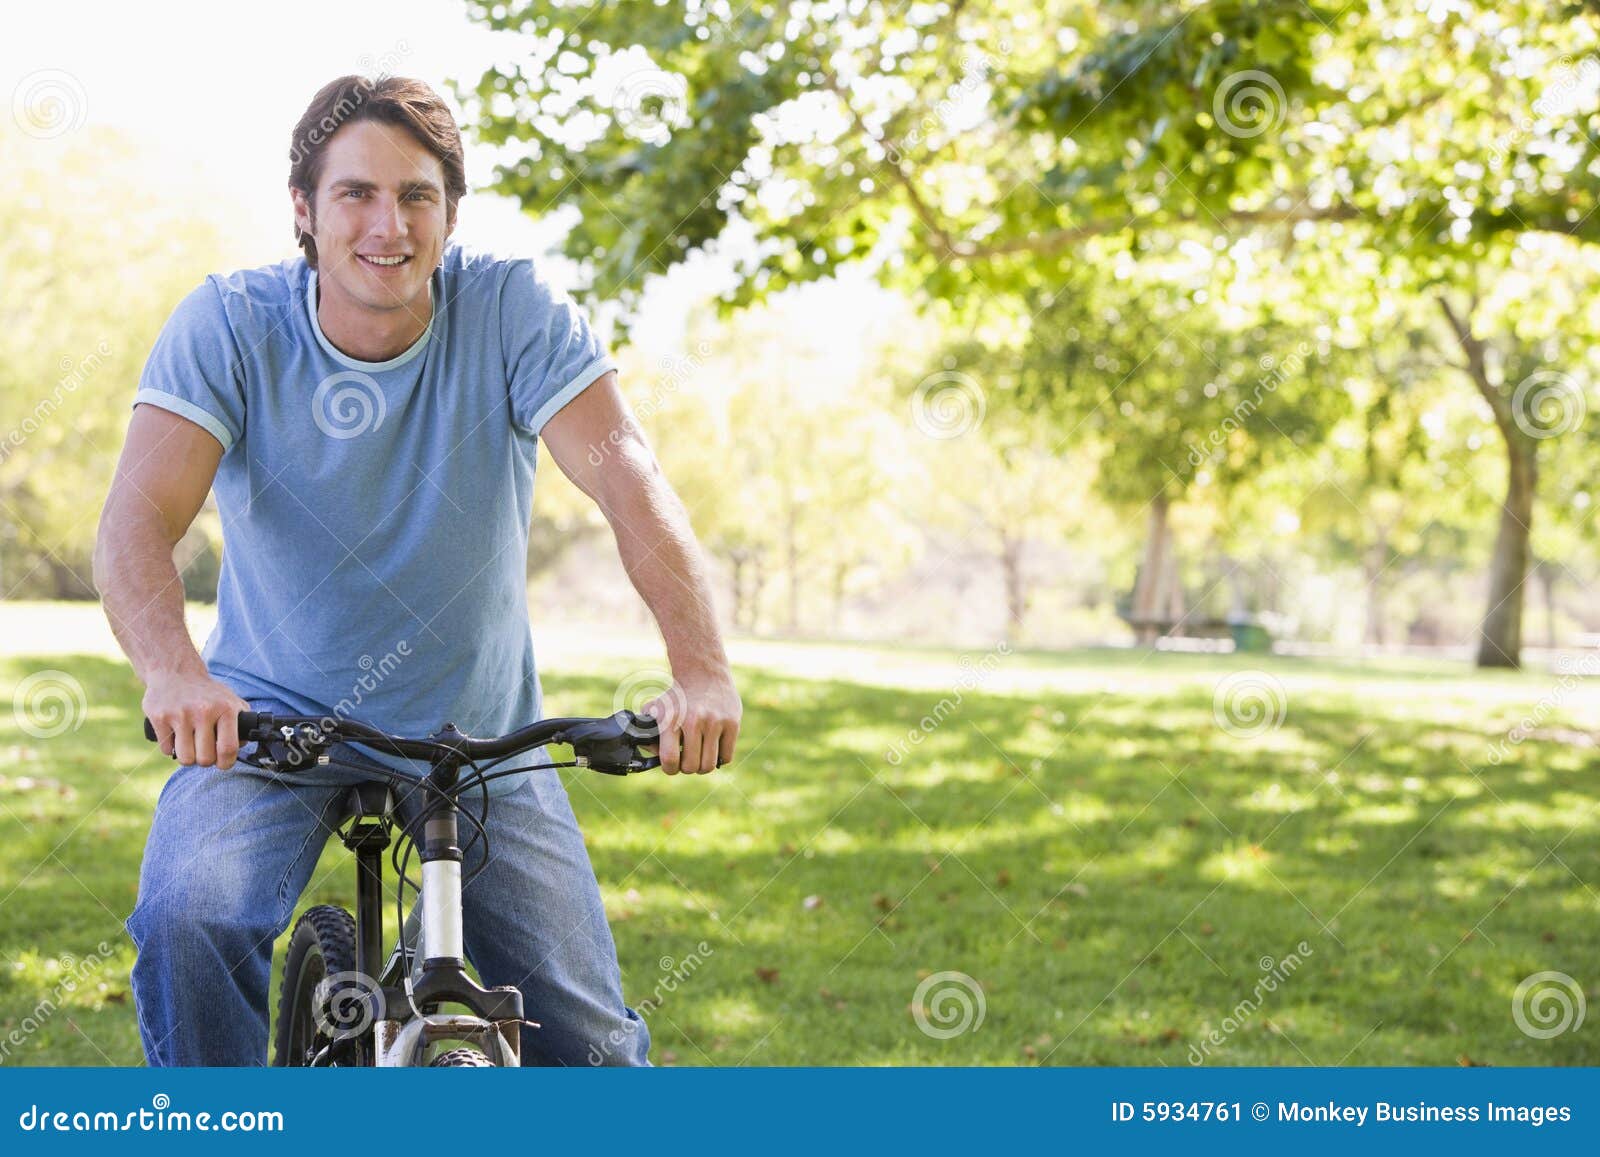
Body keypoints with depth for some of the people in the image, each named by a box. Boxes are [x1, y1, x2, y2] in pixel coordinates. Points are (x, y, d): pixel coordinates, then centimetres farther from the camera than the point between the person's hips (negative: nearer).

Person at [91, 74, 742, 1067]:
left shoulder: (515, 309, -13)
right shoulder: (228, 325, -14)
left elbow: (627, 477, -24)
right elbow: (140, 517, -25)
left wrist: (703, 671, -40)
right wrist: (175, 673, -46)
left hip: (479, 733, 1)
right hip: (270, 719, 0)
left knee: (589, 1038, -3)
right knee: (189, 918, -28)